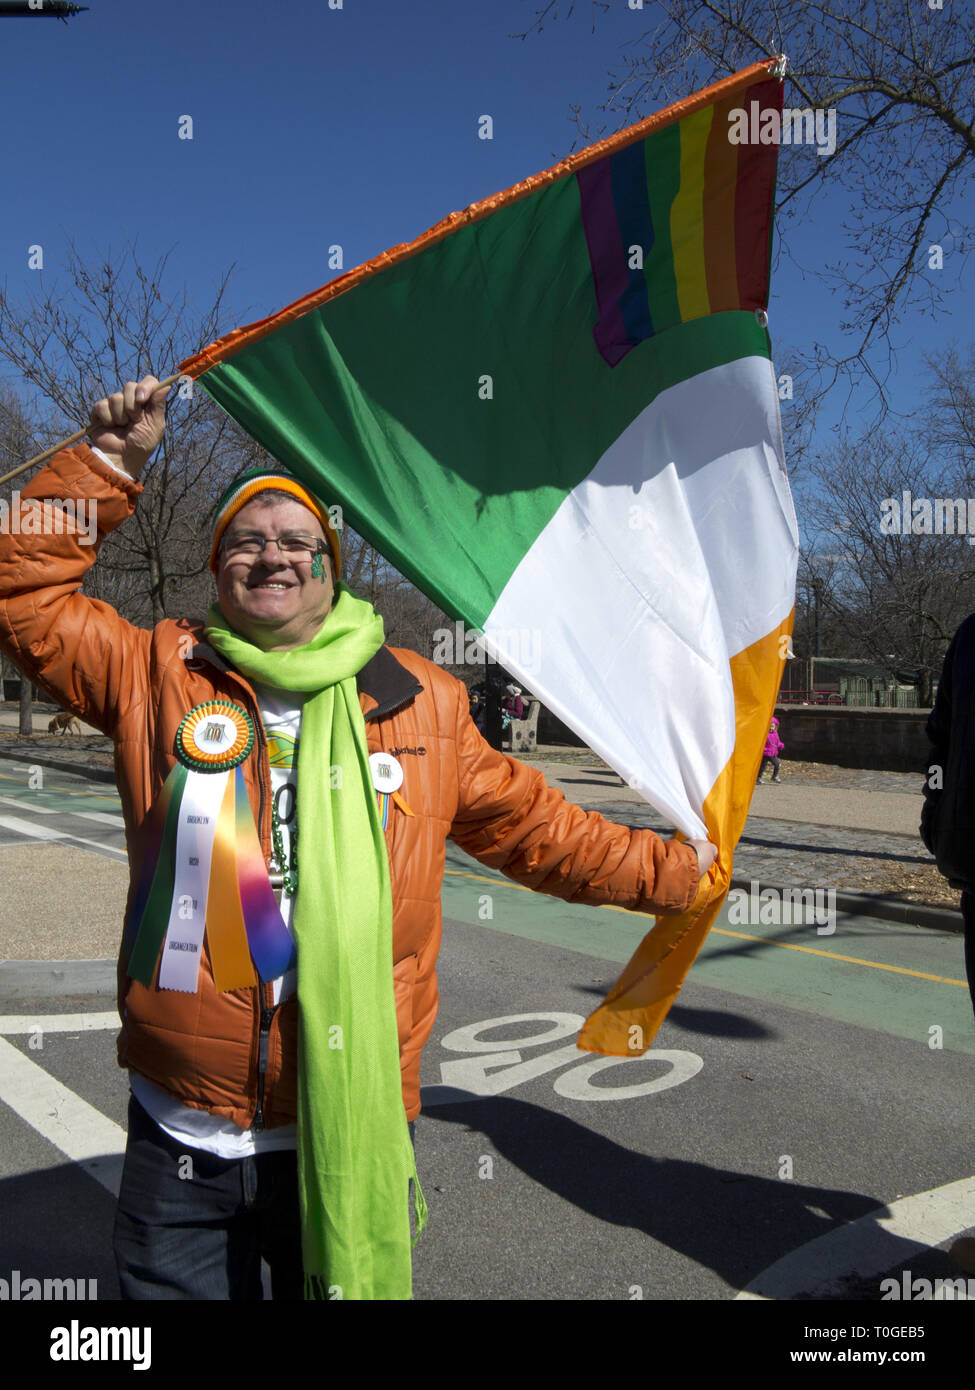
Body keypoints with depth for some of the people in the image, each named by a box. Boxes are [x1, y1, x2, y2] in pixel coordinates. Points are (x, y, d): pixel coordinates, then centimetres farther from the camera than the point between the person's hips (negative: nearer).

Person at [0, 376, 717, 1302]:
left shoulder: (422, 703, 2)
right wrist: (108, 462, -3)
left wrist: (670, 872, 15)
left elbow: (535, 827, 10)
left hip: (353, 1134, 0)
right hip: (181, 1135, 0)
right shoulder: (157, 674, 1)